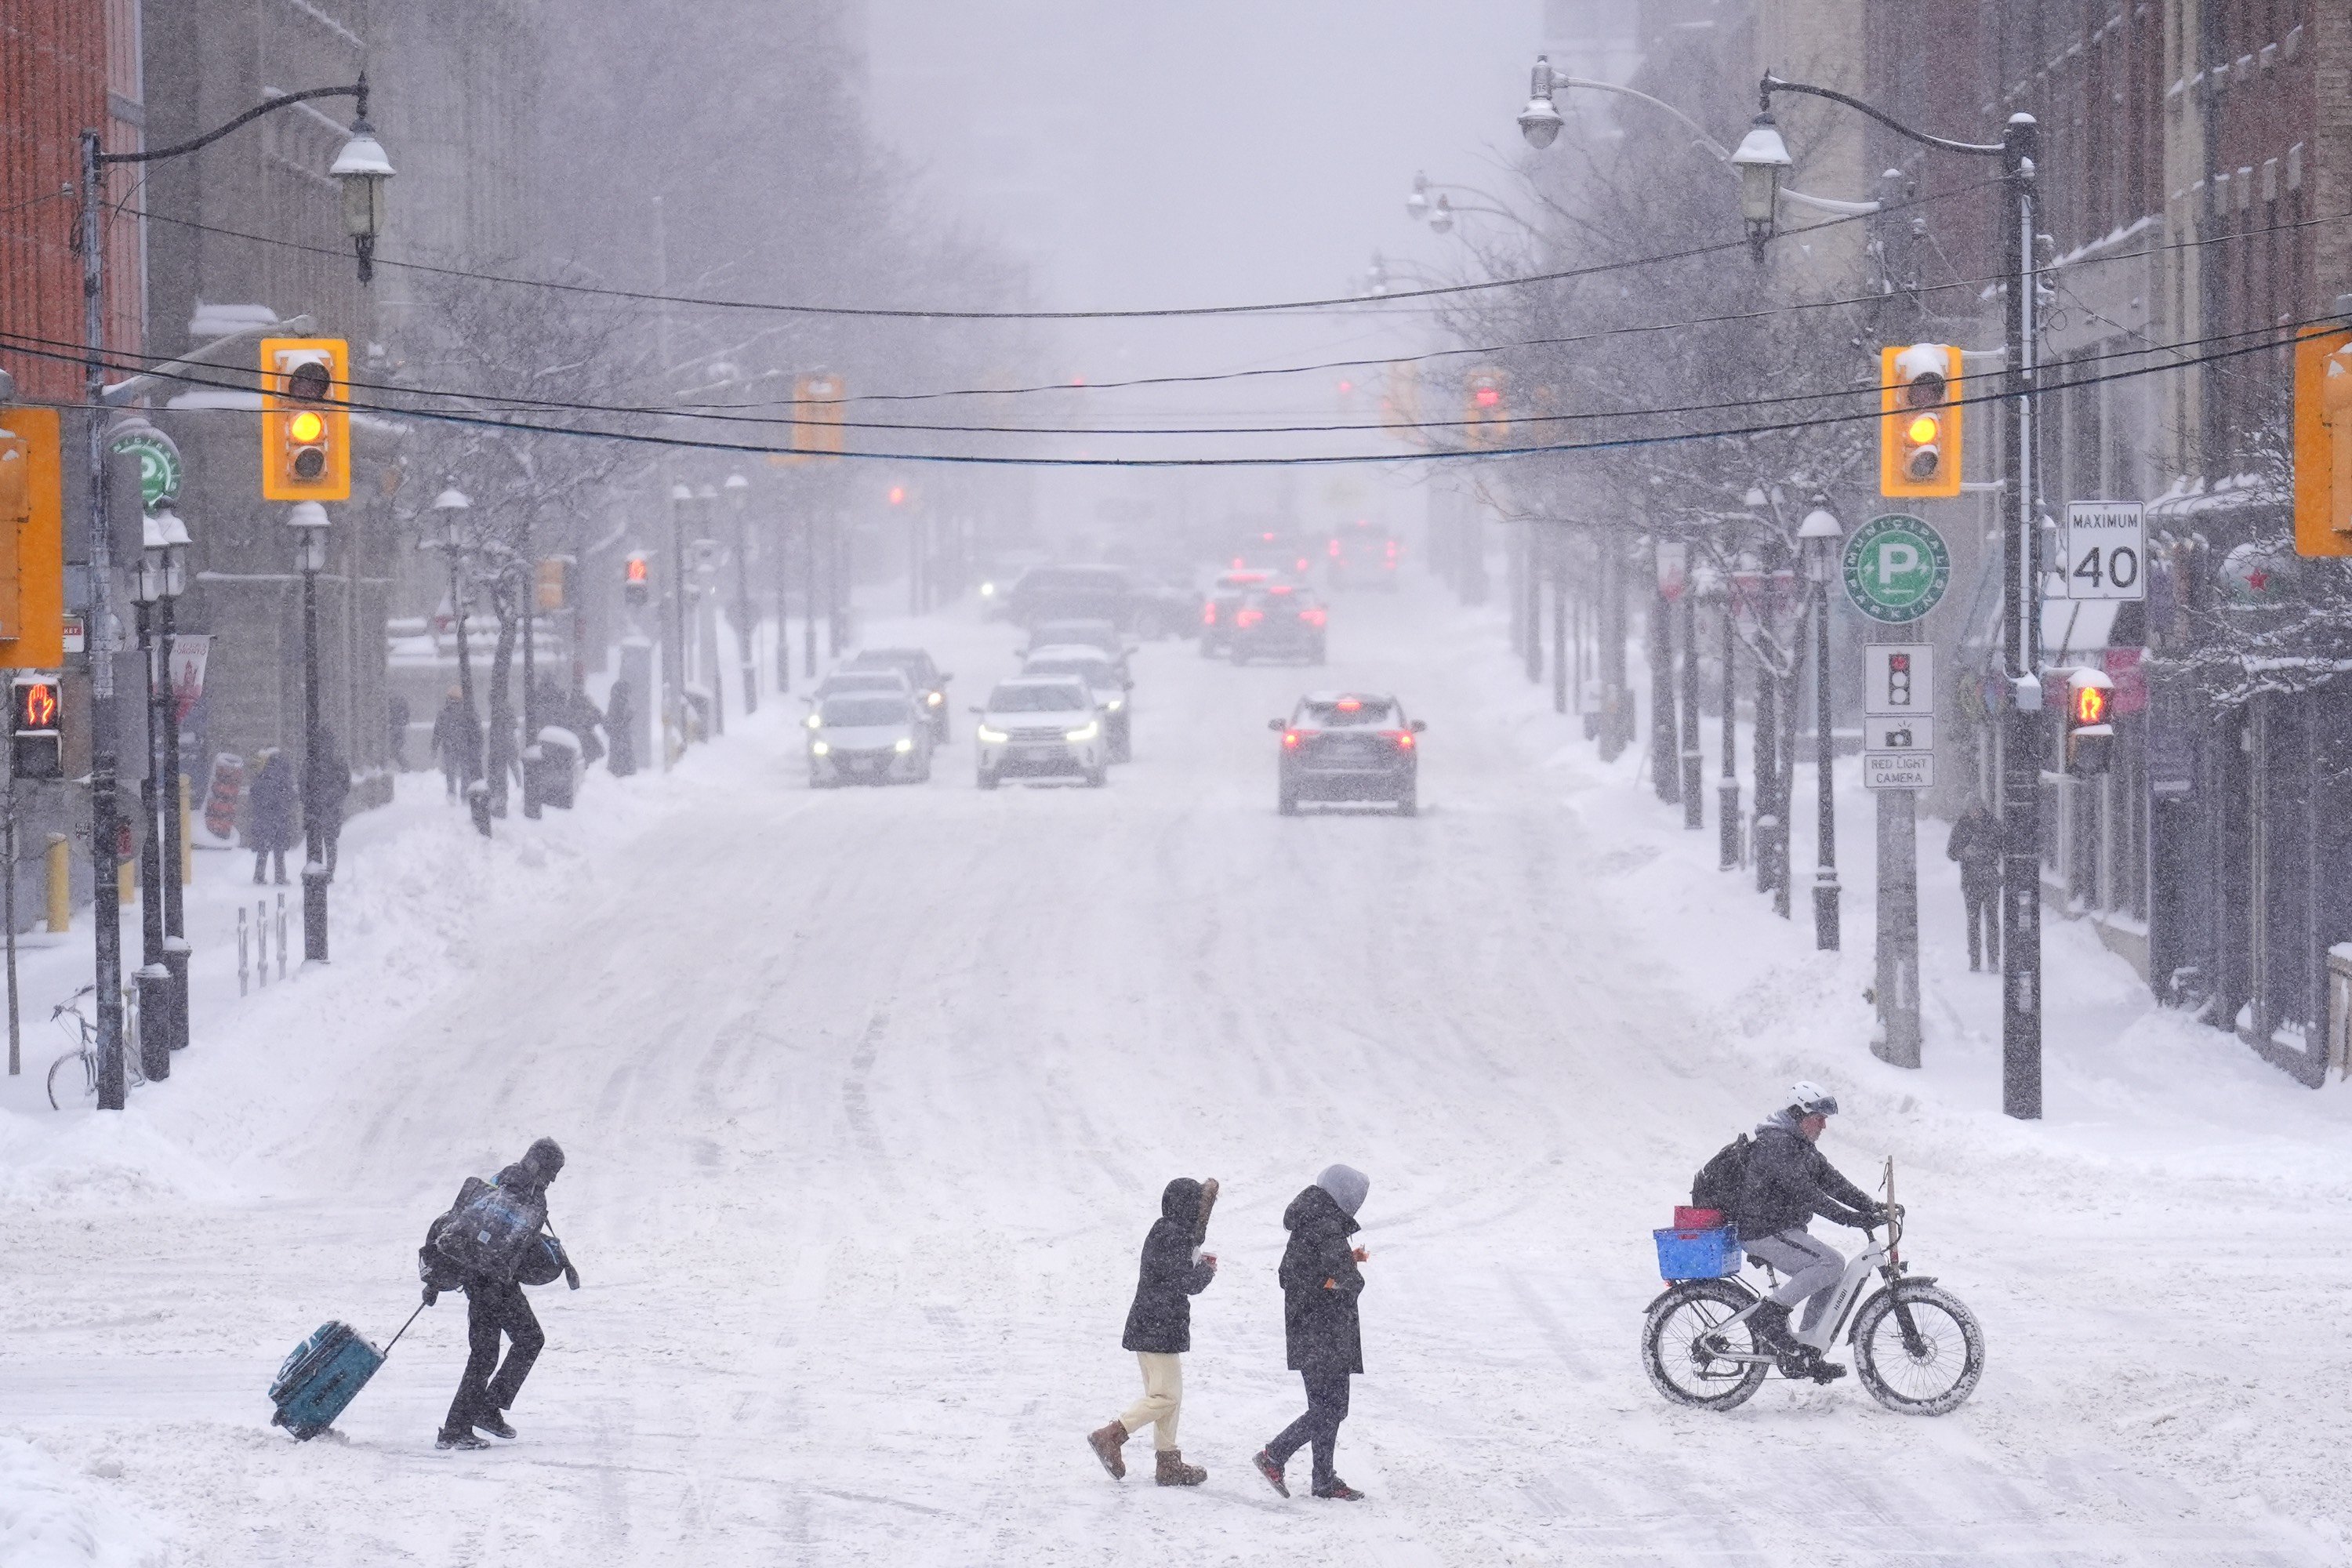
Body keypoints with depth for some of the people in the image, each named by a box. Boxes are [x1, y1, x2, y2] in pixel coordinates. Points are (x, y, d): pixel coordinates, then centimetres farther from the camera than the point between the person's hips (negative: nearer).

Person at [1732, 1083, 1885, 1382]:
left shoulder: (1801, 1145, 16)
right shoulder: (1776, 1144, -18)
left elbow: (1832, 1180, 9)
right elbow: (1805, 1193, -26)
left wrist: (1873, 1208, -5)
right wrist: (1851, 1217, -30)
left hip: (1787, 1231, 11)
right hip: (1766, 1232, -11)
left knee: (1831, 1278, 8)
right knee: (1831, 1263, -21)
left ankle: (1805, 1356, 11)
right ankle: (1769, 1315, -17)